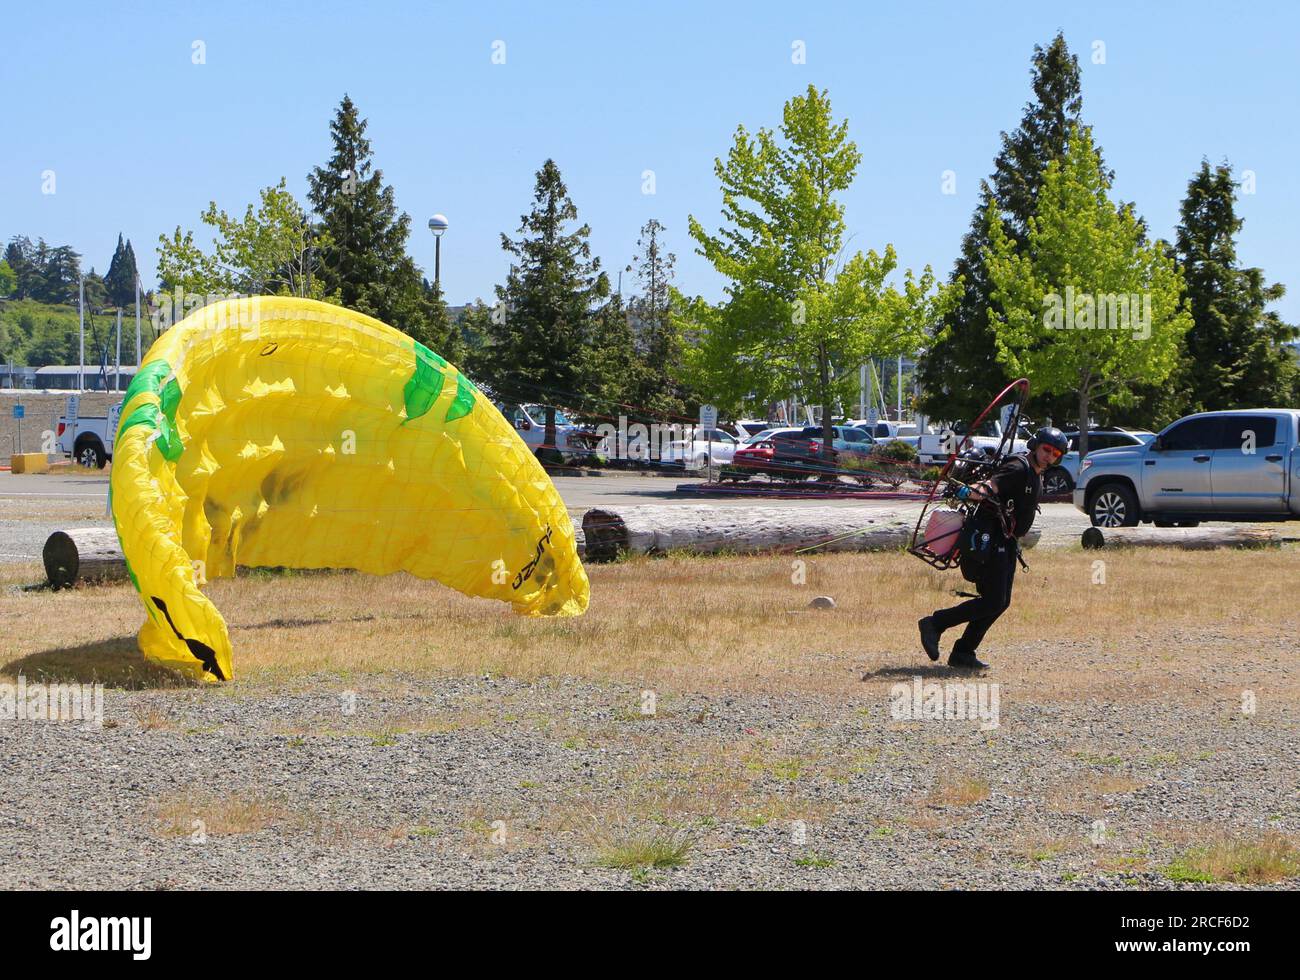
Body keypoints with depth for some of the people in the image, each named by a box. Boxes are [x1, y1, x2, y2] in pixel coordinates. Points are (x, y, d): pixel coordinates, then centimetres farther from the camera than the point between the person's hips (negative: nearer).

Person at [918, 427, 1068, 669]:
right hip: (989, 540, -10)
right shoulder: (1018, 467, -16)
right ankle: (935, 623, -5)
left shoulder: (1036, 473, 14)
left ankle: (963, 653, 10)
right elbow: (992, 484, -34)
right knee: (992, 602, -14)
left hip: (1007, 543, 10)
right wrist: (974, 492, -55)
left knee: (1001, 602, 6)